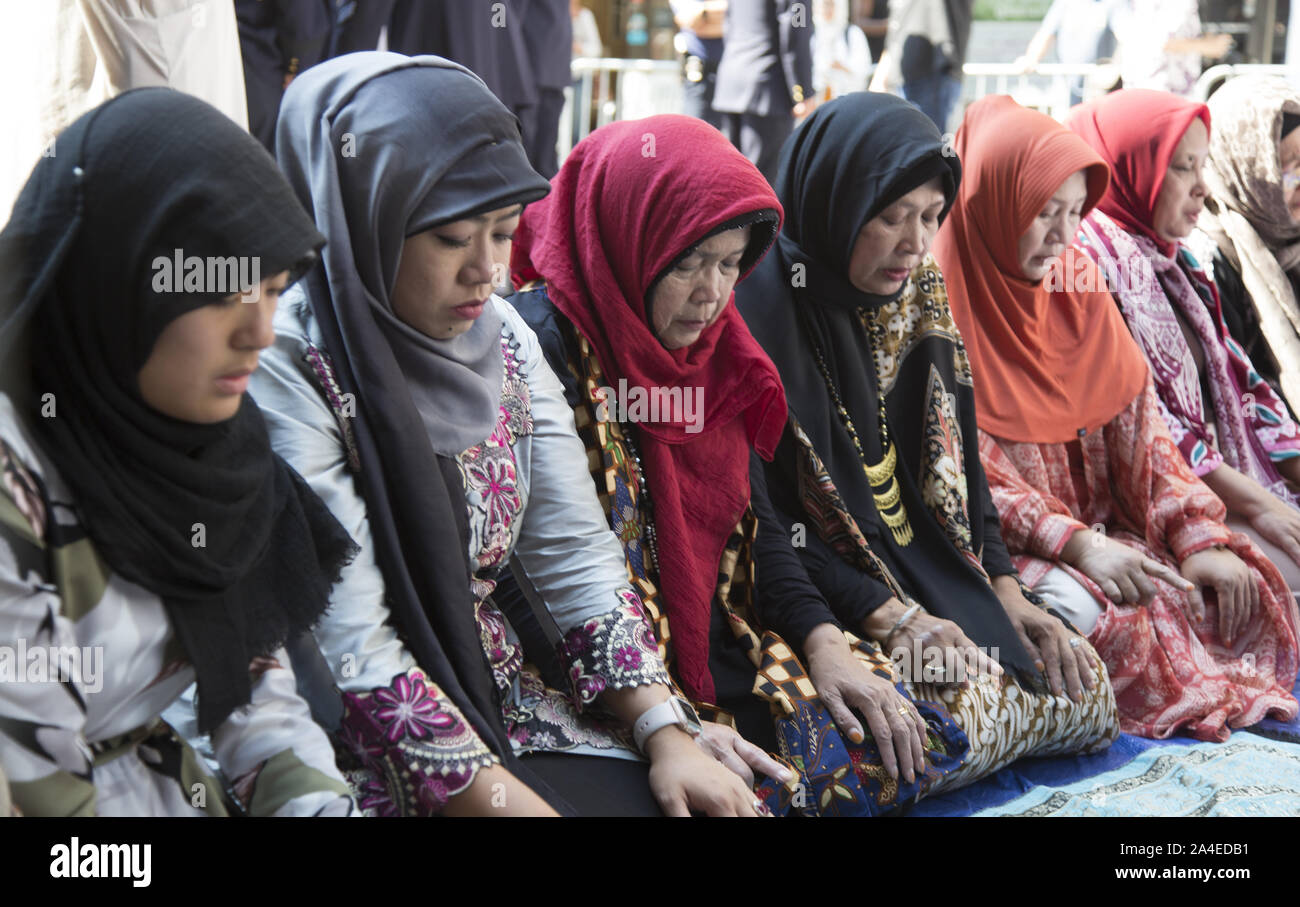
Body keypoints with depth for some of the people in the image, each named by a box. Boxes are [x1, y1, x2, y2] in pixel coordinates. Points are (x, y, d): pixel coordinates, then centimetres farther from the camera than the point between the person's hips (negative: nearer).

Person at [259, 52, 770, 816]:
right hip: (368, 748, -6)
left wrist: (666, 734, -6)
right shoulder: (288, 371, -18)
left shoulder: (504, 340, 4)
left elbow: (576, 552, 5)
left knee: (732, 803, -9)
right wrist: (510, 802, -21)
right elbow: (351, 653, -20)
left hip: (504, 698, 6)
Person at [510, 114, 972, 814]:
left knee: (905, 741, -4)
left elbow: (754, 523, 13)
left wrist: (823, 642, -3)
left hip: (726, 644, 8)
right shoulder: (542, 349, -17)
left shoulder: (710, 350, 9)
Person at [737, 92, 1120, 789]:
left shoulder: (916, 302, 7)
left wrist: (1006, 590, 0)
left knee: (1087, 688, -2)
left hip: (932, 569, 7)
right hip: (821, 596, -7)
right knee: (957, 723, -25)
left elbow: (958, 465, 13)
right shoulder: (759, 308, -17)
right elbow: (758, 512, -19)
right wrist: (887, 615, -21)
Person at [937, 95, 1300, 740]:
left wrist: (1200, 537, -7)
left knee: (1246, 591, -12)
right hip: (1000, 541, -6)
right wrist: (1074, 543, -23)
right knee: (1087, 610, -31)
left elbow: (1138, 424, 6)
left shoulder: (1076, 286, 10)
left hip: (1101, 527, 6)